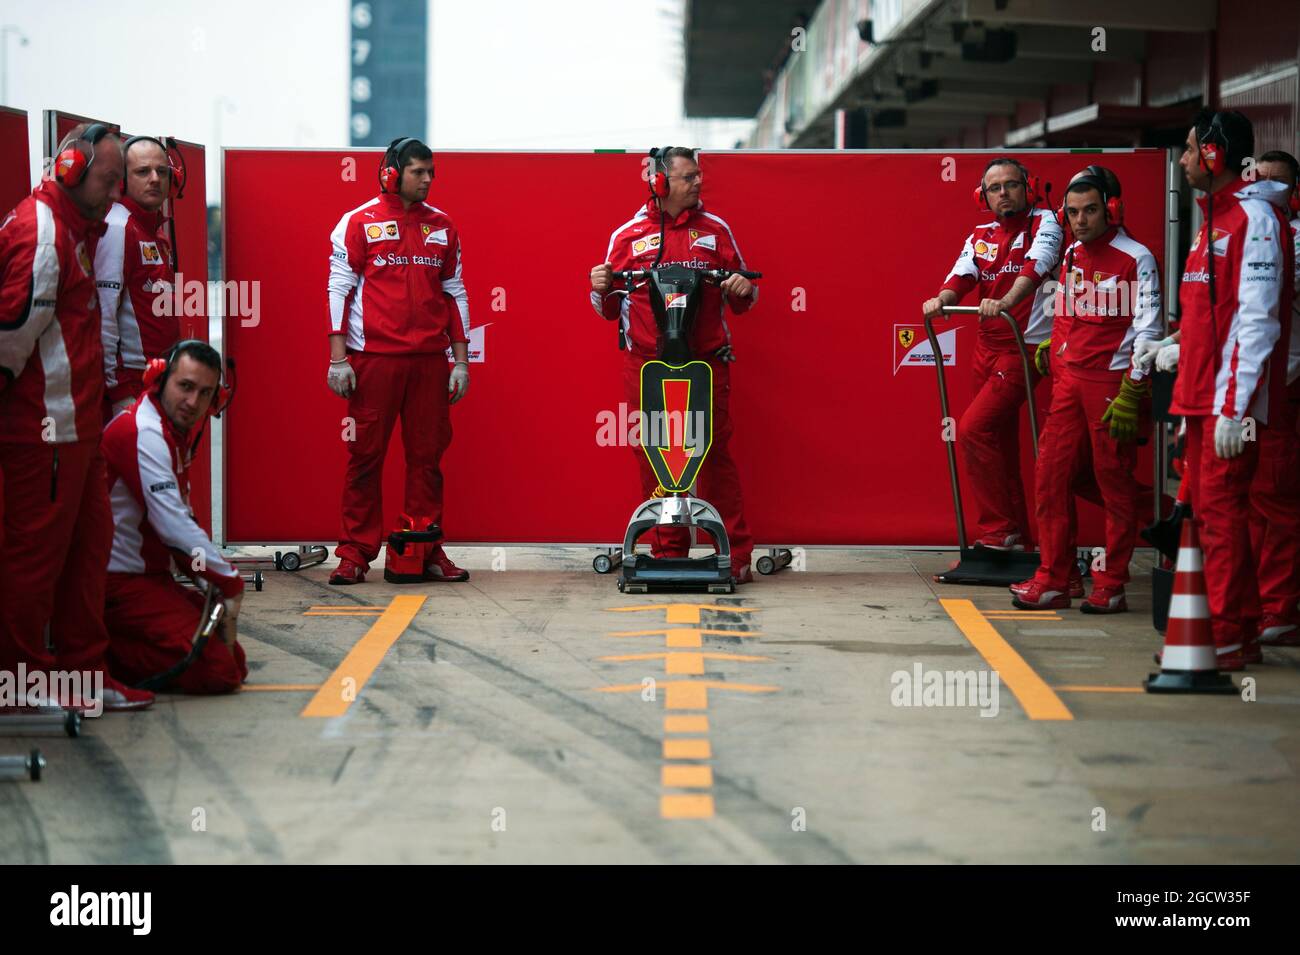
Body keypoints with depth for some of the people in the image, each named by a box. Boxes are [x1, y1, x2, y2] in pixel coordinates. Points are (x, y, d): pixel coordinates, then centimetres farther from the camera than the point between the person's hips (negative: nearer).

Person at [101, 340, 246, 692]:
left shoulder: (178, 432, 14)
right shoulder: (142, 433, -18)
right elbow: (174, 526, -23)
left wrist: (223, 581, 3)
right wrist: (230, 583, -13)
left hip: (152, 577, 10)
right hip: (120, 584, -10)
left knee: (233, 660, 7)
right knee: (218, 671, -19)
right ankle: (102, 654, -9)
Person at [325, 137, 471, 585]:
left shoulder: (442, 227, 13)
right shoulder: (359, 223, 2)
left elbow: (455, 293, 16)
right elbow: (339, 288, 0)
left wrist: (462, 361, 11)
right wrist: (338, 358, -6)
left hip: (429, 360, 3)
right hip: (373, 358, -3)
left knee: (427, 455, 4)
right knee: (365, 455, -2)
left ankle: (429, 551, 10)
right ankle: (355, 554, 3)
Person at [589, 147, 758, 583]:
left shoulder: (715, 230, 11)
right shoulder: (627, 235, 9)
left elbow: (741, 301, 17)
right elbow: (610, 310, 13)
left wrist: (744, 290, -6)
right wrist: (601, 290, -7)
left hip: (707, 362, 0)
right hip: (647, 366, 0)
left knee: (717, 454, -4)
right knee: (653, 460, 0)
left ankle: (737, 555, -1)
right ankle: (668, 554, 7)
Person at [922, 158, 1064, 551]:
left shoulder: (1044, 224, -5)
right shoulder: (980, 236, 12)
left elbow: (1035, 267, -23)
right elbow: (962, 273, -4)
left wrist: (1006, 302, -41)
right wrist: (942, 299, -27)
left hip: (1024, 347, -7)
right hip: (986, 348, 7)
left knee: (972, 430, -17)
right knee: (999, 443, 10)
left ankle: (997, 529, -10)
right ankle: (1016, 538, 18)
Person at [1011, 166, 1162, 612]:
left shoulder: (1136, 258, -7)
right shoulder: (1071, 256, 14)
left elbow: (1148, 327, -12)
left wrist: (1131, 391, -17)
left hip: (1111, 380, -7)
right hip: (1068, 380, 7)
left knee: (1114, 483, -1)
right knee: (1050, 474, 2)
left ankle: (1111, 587, 5)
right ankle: (1052, 581, 7)